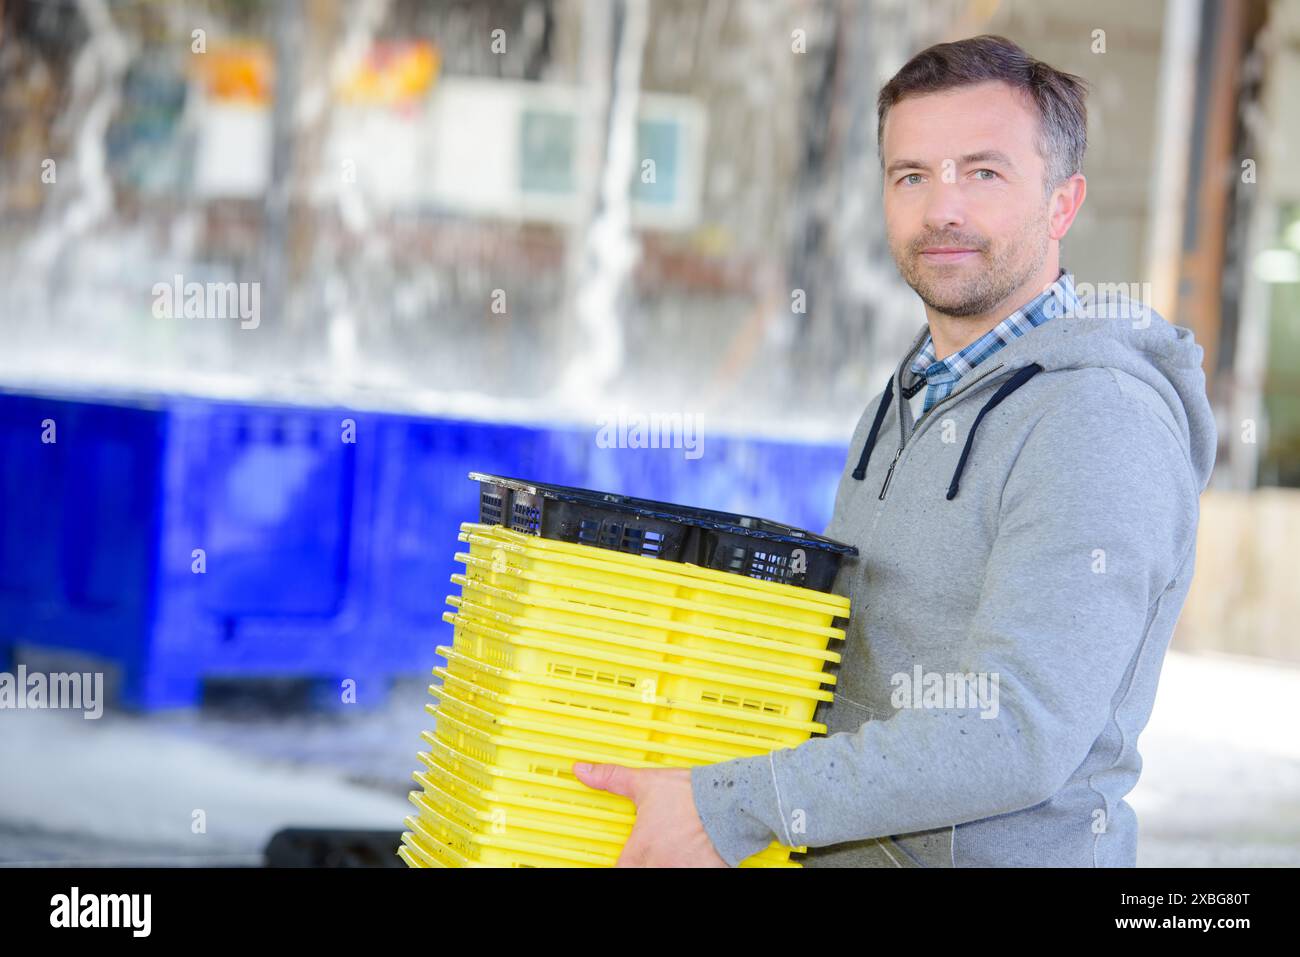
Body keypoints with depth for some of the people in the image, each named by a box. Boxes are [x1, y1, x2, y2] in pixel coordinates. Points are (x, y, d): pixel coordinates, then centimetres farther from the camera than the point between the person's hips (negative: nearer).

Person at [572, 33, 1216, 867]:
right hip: (848, 847, 7)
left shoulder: (1101, 422, -17)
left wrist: (731, 808, -23)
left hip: (1008, 852, -7)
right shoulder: (914, 395, 12)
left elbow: (1020, 738, -24)